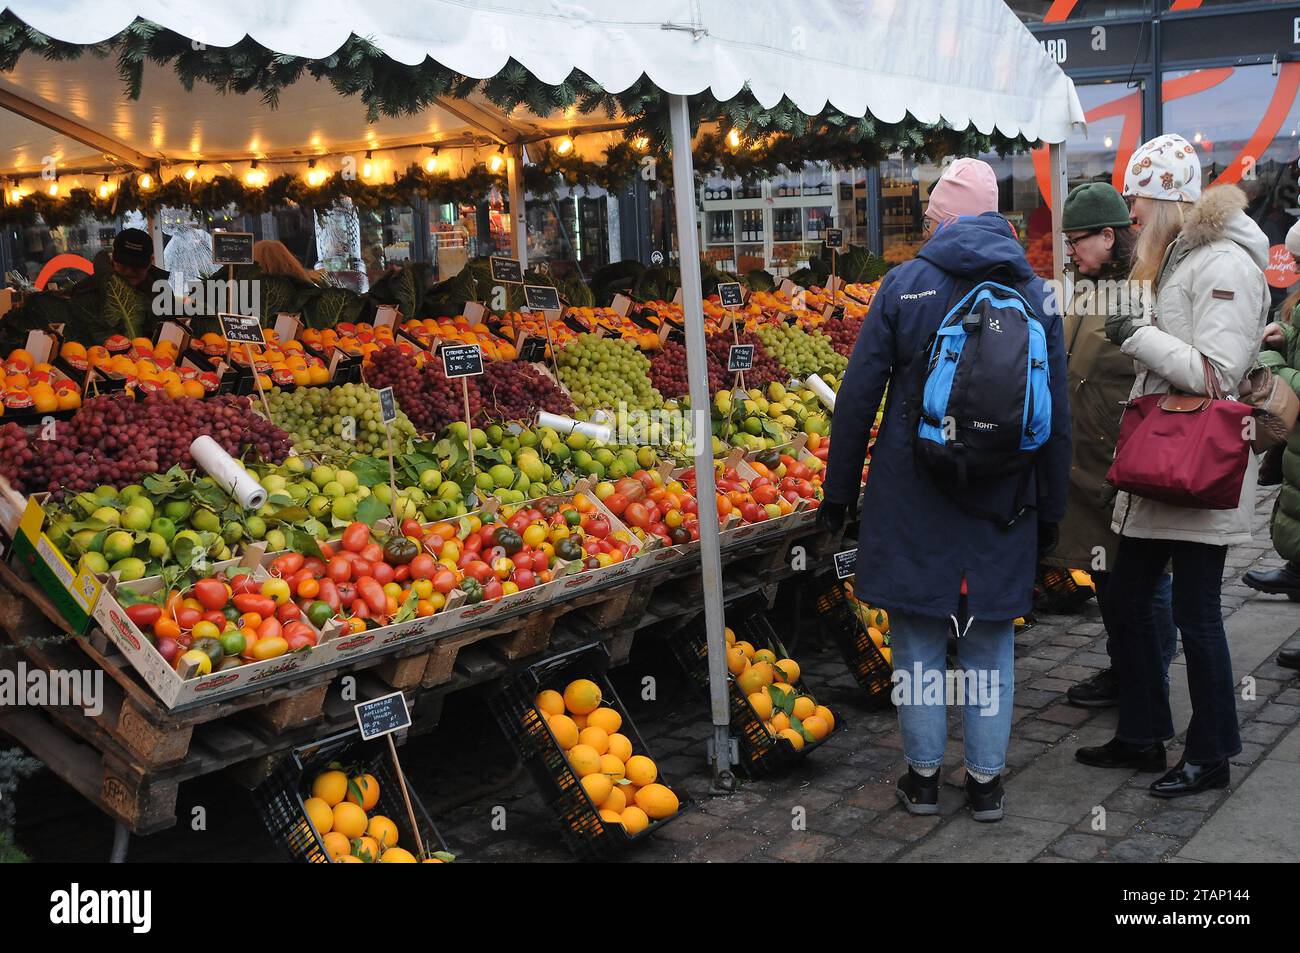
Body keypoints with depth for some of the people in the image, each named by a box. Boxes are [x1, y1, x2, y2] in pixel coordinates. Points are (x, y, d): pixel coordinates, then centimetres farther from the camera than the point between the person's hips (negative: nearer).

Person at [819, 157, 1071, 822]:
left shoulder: (905, 285, -5)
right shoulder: (1035, 293, 1)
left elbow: (857, 398, -5)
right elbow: (1056, 416, 4)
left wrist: (839, 492, 5)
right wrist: (1049, 510, 13)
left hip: (911, 496, -2)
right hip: (1002, 501, 2)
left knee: (918, 638, 10)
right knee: (989, 642, 13)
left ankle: (923, 776, 21)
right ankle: (986, 782, 21)